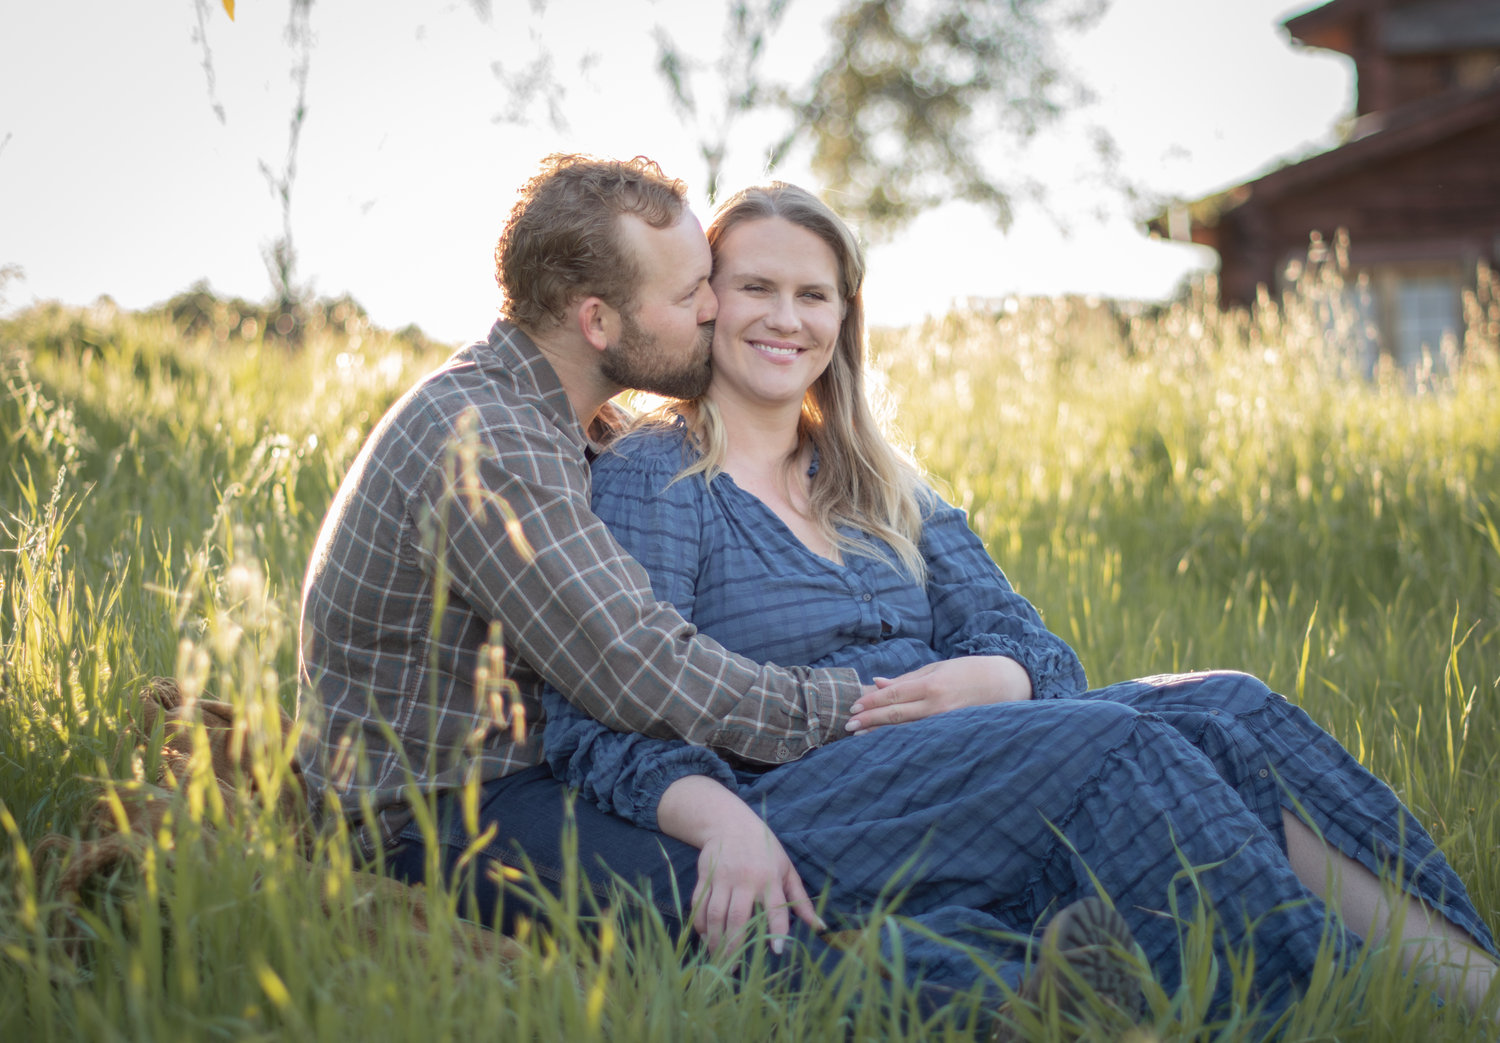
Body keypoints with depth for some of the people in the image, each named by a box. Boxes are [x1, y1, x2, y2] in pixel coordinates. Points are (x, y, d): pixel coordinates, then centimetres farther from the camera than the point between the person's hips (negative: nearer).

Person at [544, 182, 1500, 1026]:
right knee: (1117, 742, -28)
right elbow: (603, 726, -9)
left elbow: (1039, 653, 13)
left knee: (1223, 711, -18)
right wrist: (726, 822, -29)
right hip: (798, 811, -6)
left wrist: (977, 681, -11)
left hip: (973, 767, 6)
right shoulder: (650, 480, 3)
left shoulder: (879, 488, 22)